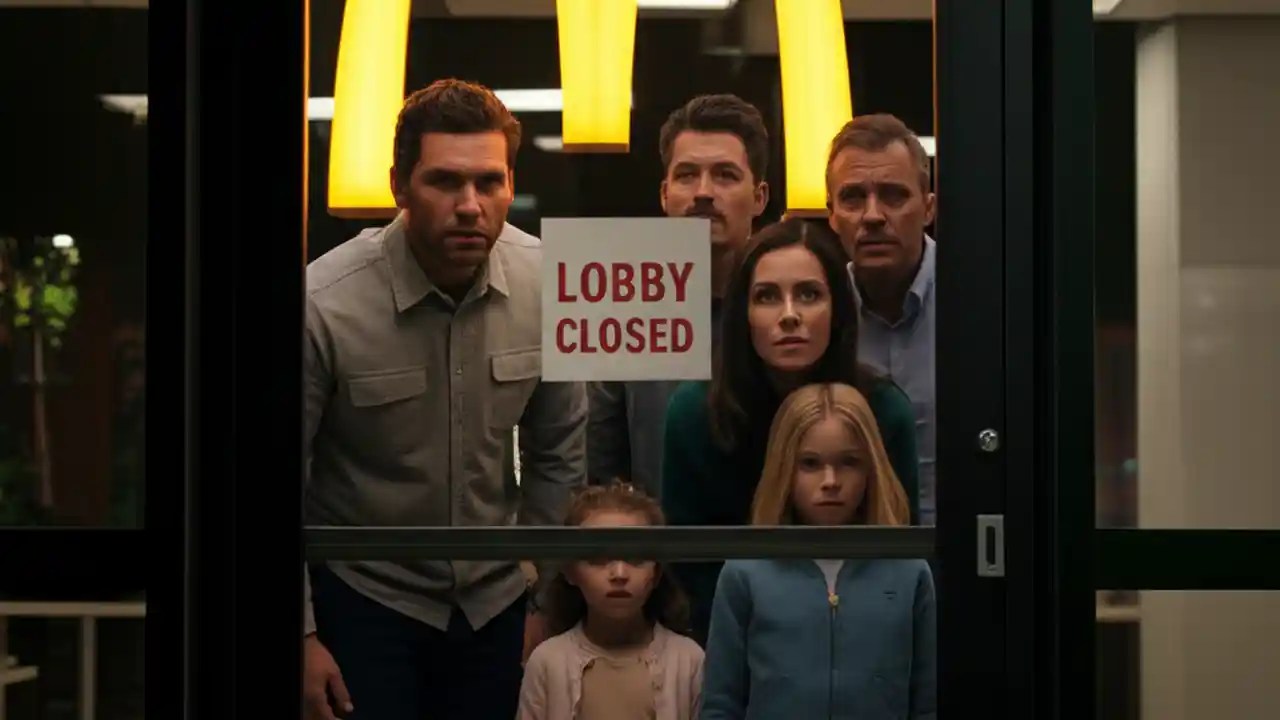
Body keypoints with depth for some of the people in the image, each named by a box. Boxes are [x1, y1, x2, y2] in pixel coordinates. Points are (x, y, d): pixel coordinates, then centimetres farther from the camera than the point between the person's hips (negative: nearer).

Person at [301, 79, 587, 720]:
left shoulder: (547, 283, -10)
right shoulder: (324, 304, -21)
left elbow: (558, 455, 3)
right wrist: (302, 635, -11)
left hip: (495, 599, 3)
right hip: (363, 600, -3)